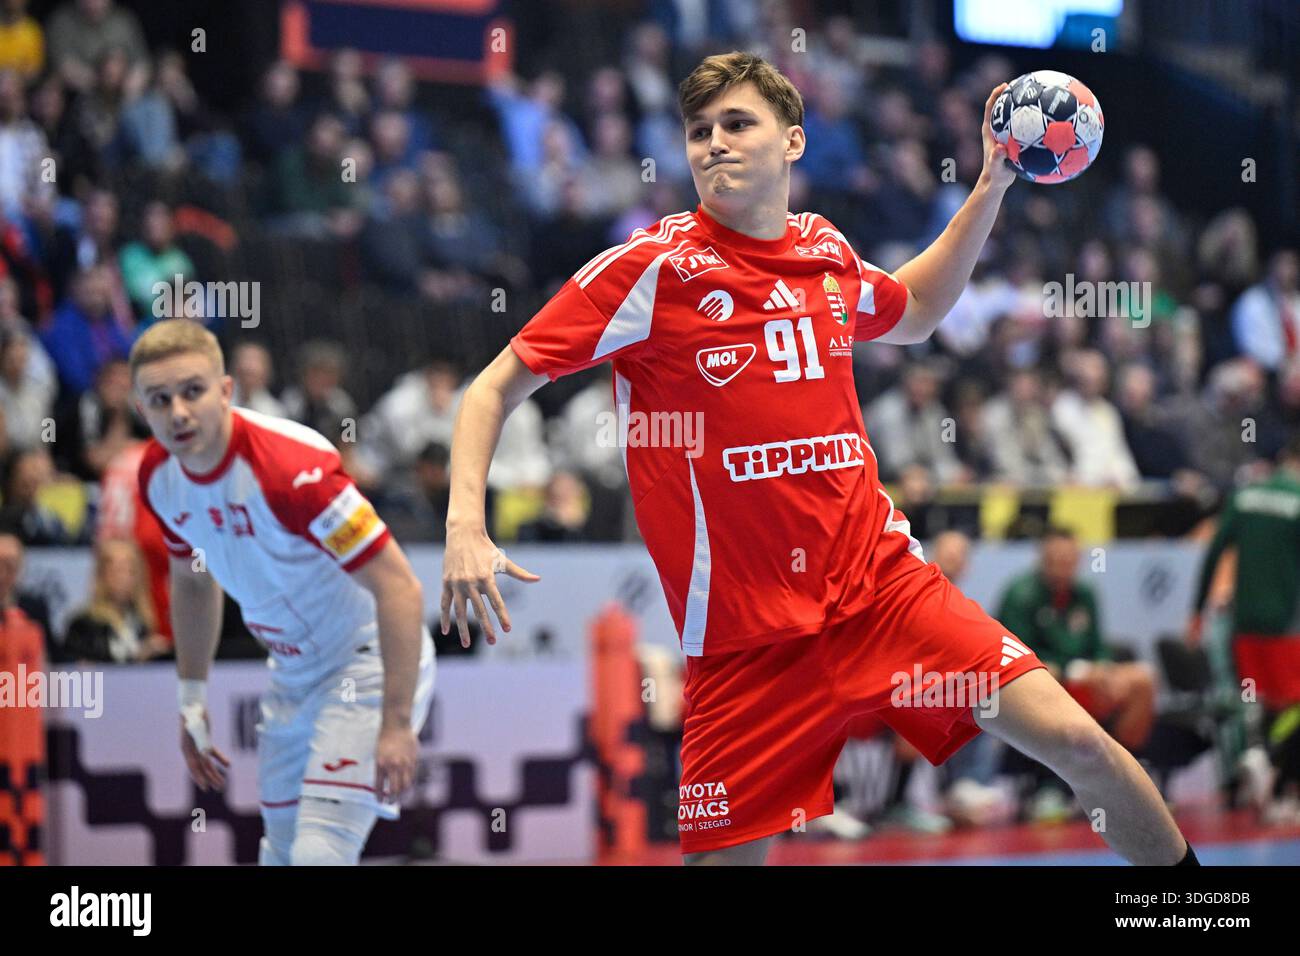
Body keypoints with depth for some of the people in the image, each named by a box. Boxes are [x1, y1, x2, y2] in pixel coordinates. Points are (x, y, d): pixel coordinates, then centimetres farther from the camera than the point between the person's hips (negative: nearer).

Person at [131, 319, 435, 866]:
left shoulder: (290, 466, -30)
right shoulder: (159, 476, -5)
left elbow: (399, 588, -29)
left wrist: (397, 723, -30)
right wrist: (192, 697, 17)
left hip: (368, 663, -8)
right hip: (293, 673, 8)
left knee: (319, 853, -21)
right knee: (282, 855, 15)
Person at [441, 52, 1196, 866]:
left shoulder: (827, 253, 8)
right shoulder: (653, 267, -7)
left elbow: (915, 312, 32)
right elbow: (496, 387, -4)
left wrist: (992, 186, 23)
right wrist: (467, 527, -19)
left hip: (883, 580, 3)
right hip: (744, 636, -3)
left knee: (1075, 741, -10)